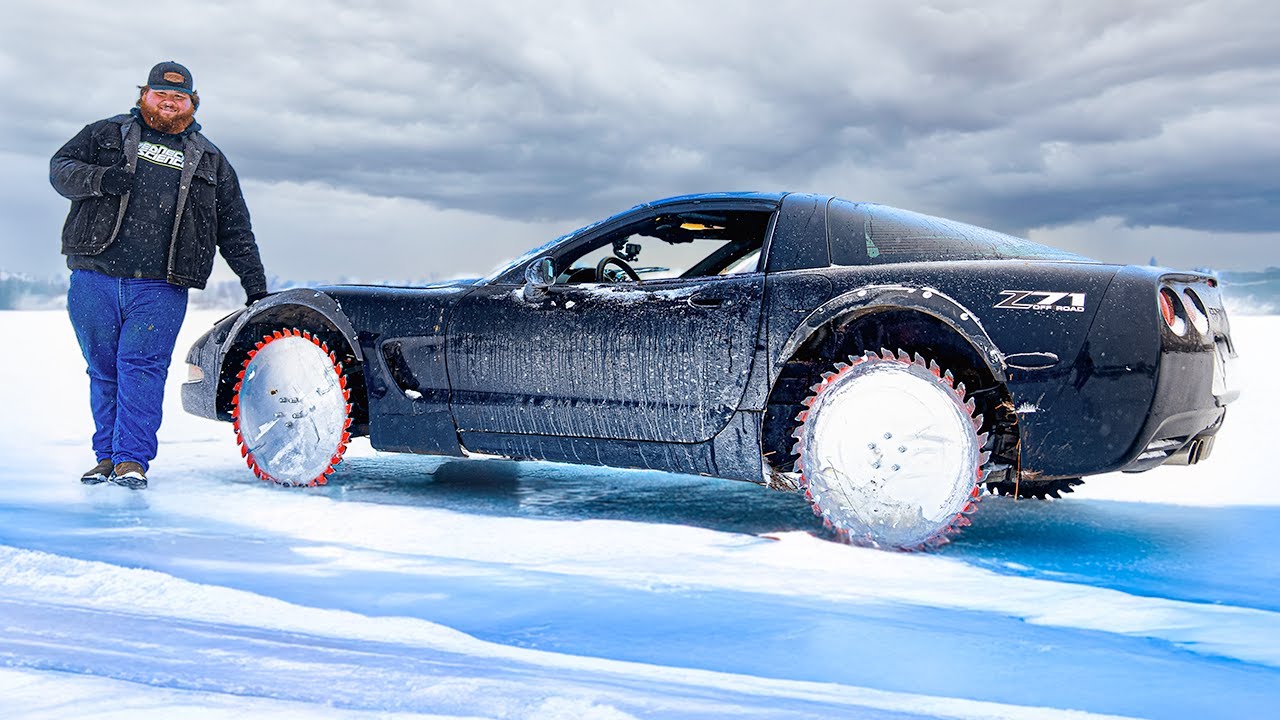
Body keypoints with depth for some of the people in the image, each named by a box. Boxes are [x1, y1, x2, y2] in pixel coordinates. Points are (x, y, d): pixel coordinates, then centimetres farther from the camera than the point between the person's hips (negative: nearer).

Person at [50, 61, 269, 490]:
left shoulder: (210, 161, 19)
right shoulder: (107, 133, 18)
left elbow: (236, 232, 19)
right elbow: (60, 169, 9)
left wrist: (256, 287, 14)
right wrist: (99, 178, -13)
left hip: (160, 288, -1)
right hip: (94, 280, 1)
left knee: (141, 366, -12)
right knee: (104, 370, 6)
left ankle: (132, 460, -10)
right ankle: (107, 456, 17)